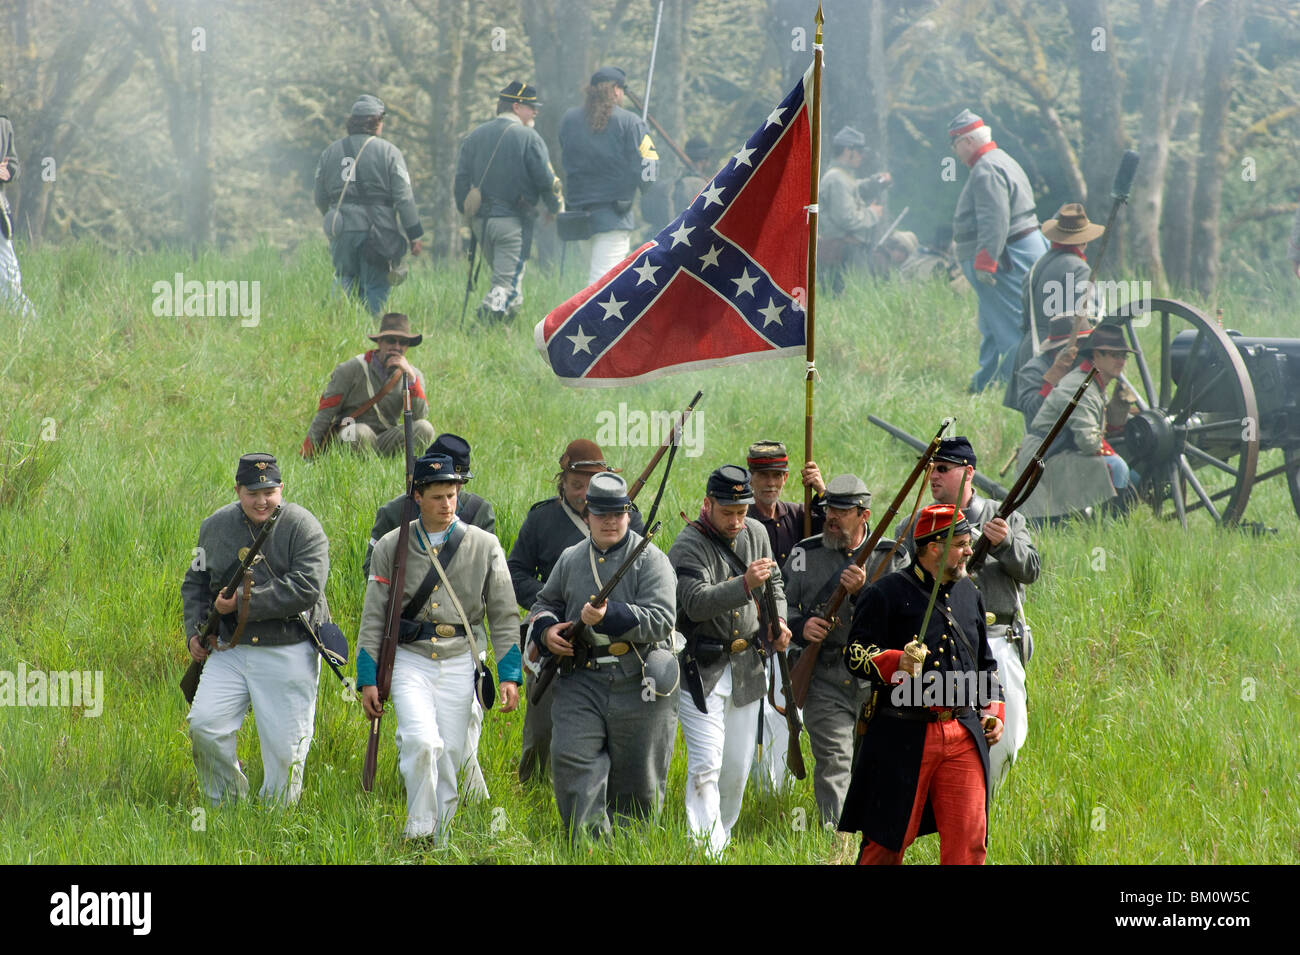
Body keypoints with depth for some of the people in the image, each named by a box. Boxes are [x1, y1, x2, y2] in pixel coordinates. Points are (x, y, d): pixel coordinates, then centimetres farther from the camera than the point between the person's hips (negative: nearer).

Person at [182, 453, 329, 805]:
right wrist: (195, 631, 6)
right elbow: (196, 581, 21)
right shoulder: (215, 527, 8)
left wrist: (243, 603, -18)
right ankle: (226, 804, 9)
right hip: (231, 649, 4)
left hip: (288, 654, -4)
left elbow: (306, 588, -19)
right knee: (204, 725, -11)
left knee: (284, 747, -1)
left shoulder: (301, 527, -8)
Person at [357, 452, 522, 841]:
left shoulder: (484, 546, 3)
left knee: (449, 756, 2)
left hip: (459, 663, 2)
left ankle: (439, 836, 16)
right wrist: (368, 680, -1)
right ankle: (417, 831, -11)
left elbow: (504, 615, 6)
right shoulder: (392, 546, 2)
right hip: (409, 660, -2)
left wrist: (510, 676, -1)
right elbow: (373, 617, 5)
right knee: (422, 743, -22)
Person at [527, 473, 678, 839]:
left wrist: (609, 617, -25)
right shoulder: (571, 560, 12)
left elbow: (660, 620, -13)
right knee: (571, 756, -16)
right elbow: (545, 603, 25)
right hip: (581, 679, 3)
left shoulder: (650, 559, -3)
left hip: (638, 684, -3)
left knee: (638, 781, 5)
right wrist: (546, 629, 2)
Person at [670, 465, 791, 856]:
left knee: (738, 767, 13)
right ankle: (708, 852, -17)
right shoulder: (689, 545, -14)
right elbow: (696, 602, -29)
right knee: (706, 766, -14)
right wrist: (744, 585, -40)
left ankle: (723, 834, 30)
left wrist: (778, 621, 7)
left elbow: (774, 581, 25)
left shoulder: (755, 534, 7)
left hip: (746, 668, 7)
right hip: (702, 670, -7)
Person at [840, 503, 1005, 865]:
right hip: (904, 738, -5)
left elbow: (985, 662, 25)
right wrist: (895, 662, -26)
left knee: (970, 837, -2)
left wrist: (993, 708, 12)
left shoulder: (968, 593, 15)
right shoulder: (886, 594, -4)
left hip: (964, 736, 5)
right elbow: (855, 654, -8)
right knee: (887, 840, 1)